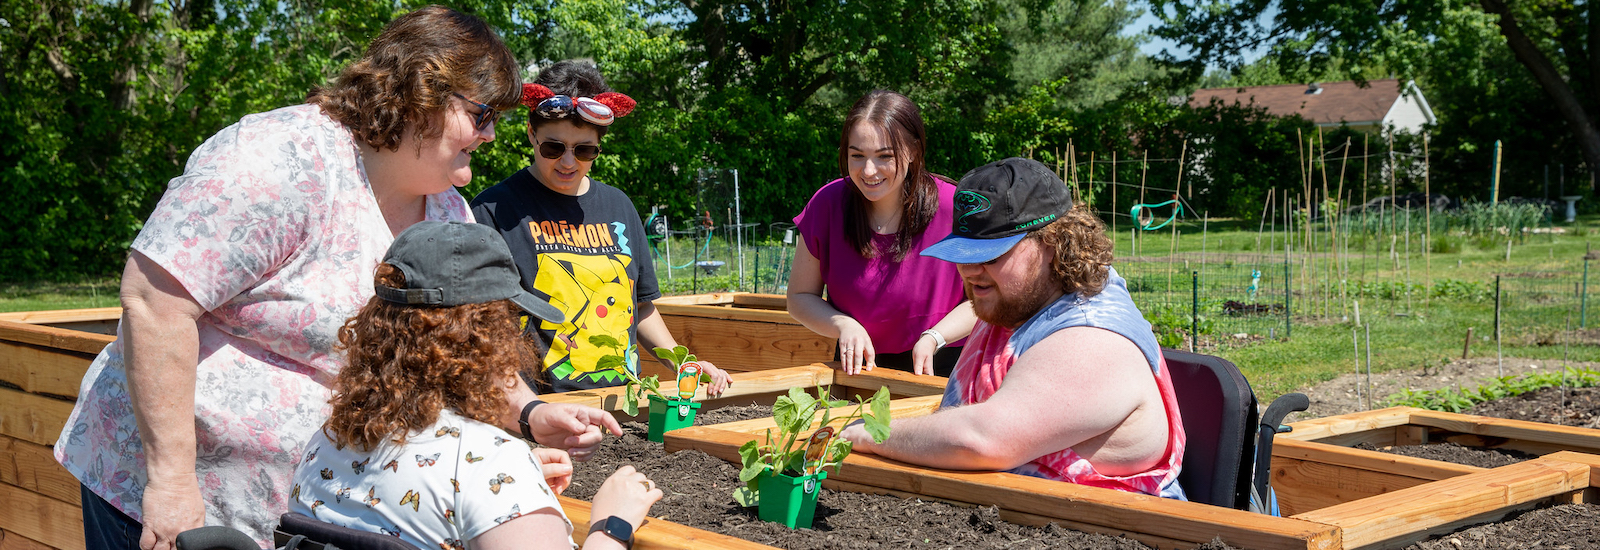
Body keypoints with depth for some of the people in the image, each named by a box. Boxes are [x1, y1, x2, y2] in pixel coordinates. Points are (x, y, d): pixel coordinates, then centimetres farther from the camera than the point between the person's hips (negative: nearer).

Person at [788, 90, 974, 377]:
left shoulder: (952, 207, -14)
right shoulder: (827, 205, -8)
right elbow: (800, 297, 4)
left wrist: (933, 339, -15)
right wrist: (844, 325, -14)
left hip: (941, 367, -2)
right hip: (858, 366, 2)